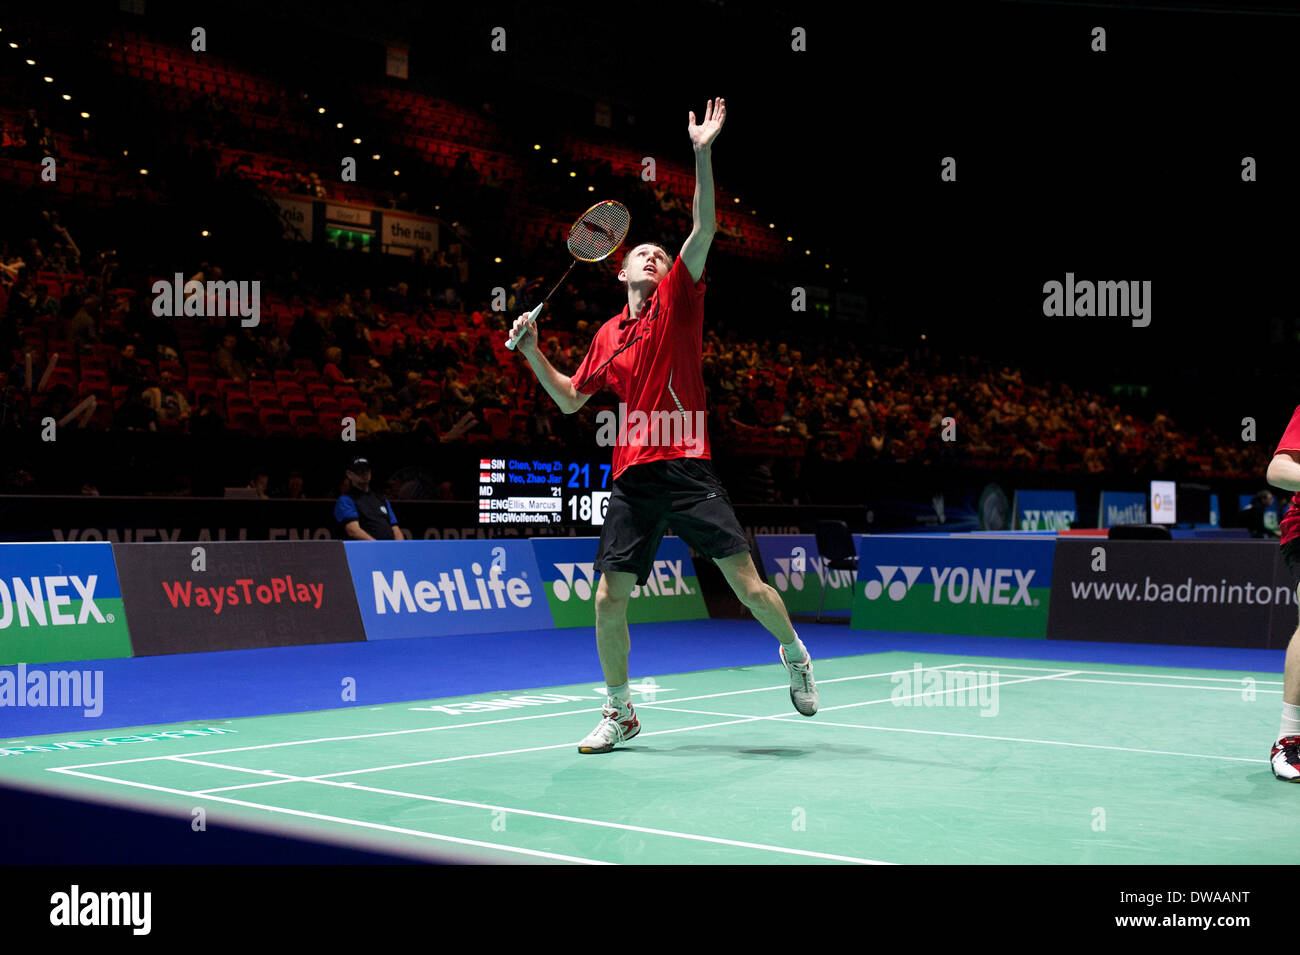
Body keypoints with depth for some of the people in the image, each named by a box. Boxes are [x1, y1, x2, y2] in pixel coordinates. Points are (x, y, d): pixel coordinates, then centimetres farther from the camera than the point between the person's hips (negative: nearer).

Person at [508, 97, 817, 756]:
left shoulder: (677, 300, 6)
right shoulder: (607, 336, 18)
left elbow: (703, 231, -7)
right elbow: (570, 400, 25)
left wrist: (703, 154, -16)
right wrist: (532, 353, 14)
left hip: (686, 468, -4)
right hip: (631, 479, 4)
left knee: (748, 584, -6)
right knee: (608, 599, -1)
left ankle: (795, 655, 24)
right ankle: (619, 712, 17)